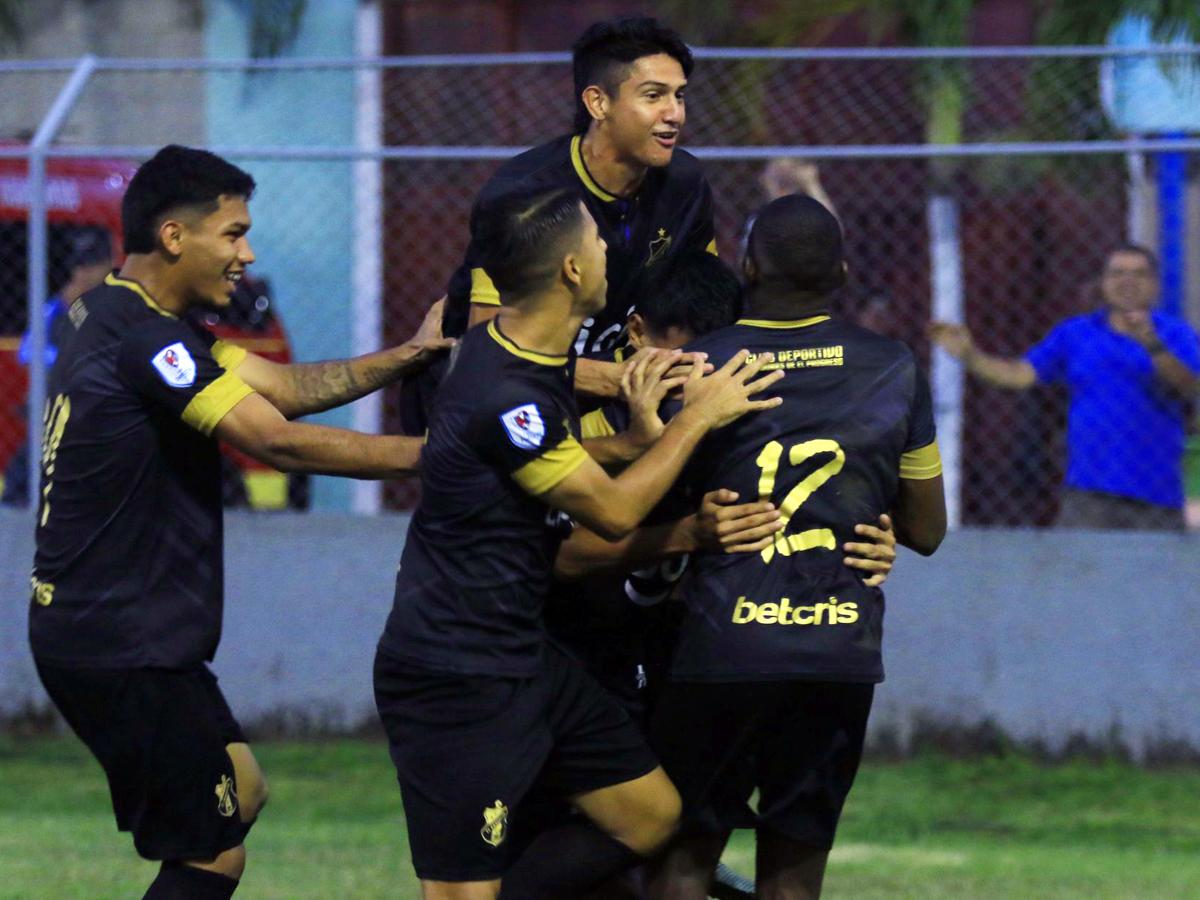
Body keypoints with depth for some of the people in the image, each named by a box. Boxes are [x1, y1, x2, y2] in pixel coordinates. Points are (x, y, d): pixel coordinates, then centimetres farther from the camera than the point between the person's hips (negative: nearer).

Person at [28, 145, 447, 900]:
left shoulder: (115, 319, 11)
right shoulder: (142, 339, -21)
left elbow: (282, 385, 7)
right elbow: (279, 441, -23)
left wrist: (404, 357, -4)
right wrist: (428, 453, -16)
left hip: (93, 631, 10)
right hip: (122, 647, -10)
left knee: (242, 793, 21)